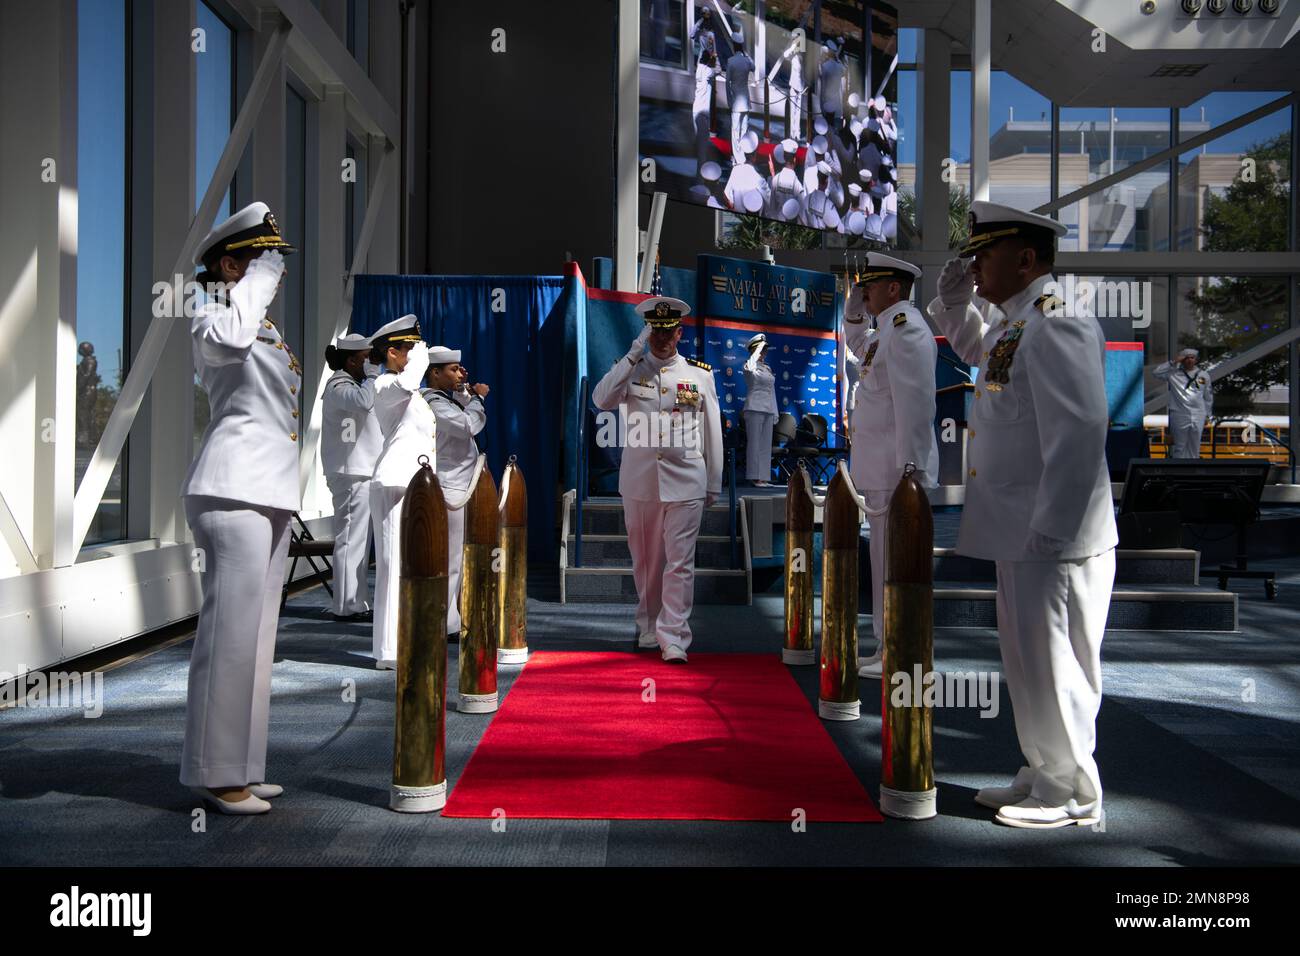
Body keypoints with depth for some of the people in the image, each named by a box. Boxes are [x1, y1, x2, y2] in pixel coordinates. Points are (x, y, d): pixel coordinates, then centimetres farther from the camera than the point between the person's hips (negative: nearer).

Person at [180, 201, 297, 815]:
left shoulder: (267, 331, 22)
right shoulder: (210, 320, -5)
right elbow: (229, 338, -31)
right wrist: (260, 274, -16)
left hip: (269, 493, 9)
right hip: (233, 490, -9)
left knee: (254, 634, 10)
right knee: (231, 630, -9)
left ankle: (236, 766, 16)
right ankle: (214, 772, -2)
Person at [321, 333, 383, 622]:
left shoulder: (352, 384, 22)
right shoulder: (339, 386, -9)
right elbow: (364, 402, -29)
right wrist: (372, 375, -18)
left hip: (361, 473, 10)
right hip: (351, 474, -10)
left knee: (359, 542, 11)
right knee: (351, 540, -8)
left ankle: (356, 603, 15)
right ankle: (348, 606, -5)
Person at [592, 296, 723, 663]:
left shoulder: (701, 375, 5)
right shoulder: (631, 369, 7)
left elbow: (712, 433, 7)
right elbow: (601, 400, -13)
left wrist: (714, 485, 7)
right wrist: (634, 354, -16)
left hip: (685, 482, -1)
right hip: (639, 481, 2)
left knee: (680, 561, -5)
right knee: (645, 560, 12)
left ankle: (673, 637, -3)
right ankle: (649, 626, 26)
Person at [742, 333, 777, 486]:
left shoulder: (768, 368, 18)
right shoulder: (750, 366, -3)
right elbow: (750, 366, -30)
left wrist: (775, 412, 18)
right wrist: (759, 347, -19)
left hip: (768, 410, 7)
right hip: (755, 409, -7)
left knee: (766, 445, 6)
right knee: (754, 443, -7)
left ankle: (763, 477, 9)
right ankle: (755, 477, -6)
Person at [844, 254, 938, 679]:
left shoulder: (905, 328, -15)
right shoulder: (889, 327, 17)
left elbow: (915, 404, -22)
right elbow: (859, 353, 39)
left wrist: (910, 469, -24)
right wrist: (854, 312, 23)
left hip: (896, 469, -10)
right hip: (880, 469, 10)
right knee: (885, 561, 15)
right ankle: (888, 648, 24)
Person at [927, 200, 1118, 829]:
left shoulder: (1055, 325, -17)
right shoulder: (1011, 325, 12)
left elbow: (1079, 437, -24)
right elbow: (971, 347, 36)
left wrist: (1049, 533, -23)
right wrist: (954, 301, 16)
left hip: (1053, 541, -10)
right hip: (1020, 535, 10)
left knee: (1052, 665, 2)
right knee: (1028, 662, 18)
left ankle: (1072, 796, 17)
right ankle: (1041, 777, 32)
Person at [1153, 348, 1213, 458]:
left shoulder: (1203, 376, 10)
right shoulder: (1173, 374, 1)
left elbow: (1208, 397, 16)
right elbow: (1155, 372, -9)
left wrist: (1207, 415, 14)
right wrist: (1173, 363, -9)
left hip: (1198, 417, 3)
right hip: (1179, 416, -3)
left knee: (1194, 447, 8)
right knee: (1179, 447, 1)